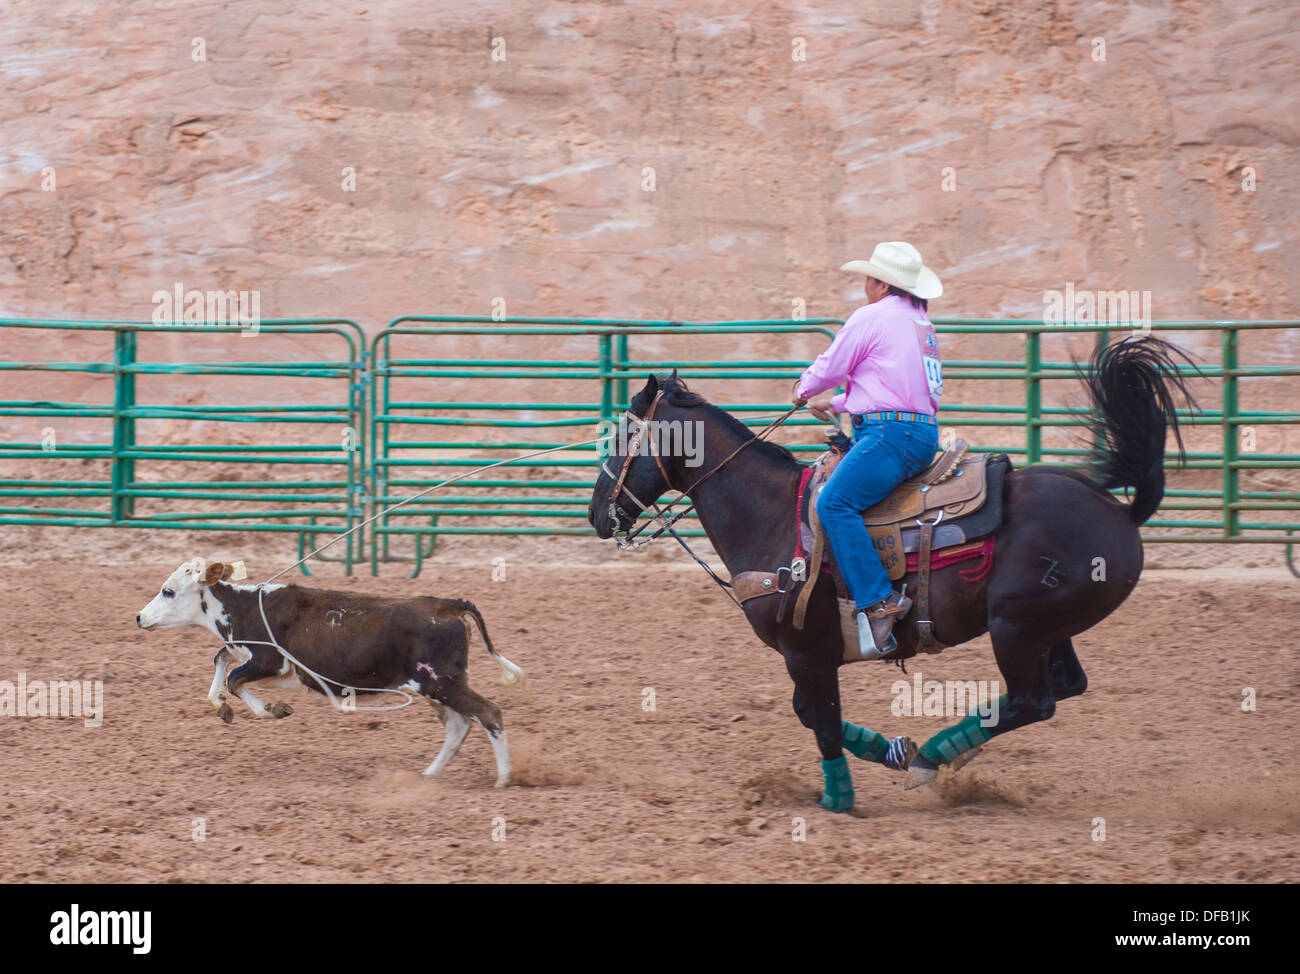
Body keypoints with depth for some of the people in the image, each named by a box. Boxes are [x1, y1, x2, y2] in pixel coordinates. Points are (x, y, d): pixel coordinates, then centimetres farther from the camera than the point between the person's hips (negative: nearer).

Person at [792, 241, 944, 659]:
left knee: (834, 503, -19)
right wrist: (837, 404, 41)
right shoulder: (921, 323, 25)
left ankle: (877, 602, -31)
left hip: (890, 433, -10)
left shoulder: (871, 317, -3)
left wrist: (804, 390, 25)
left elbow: (829, 368, 2)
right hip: (924, 434, 10)